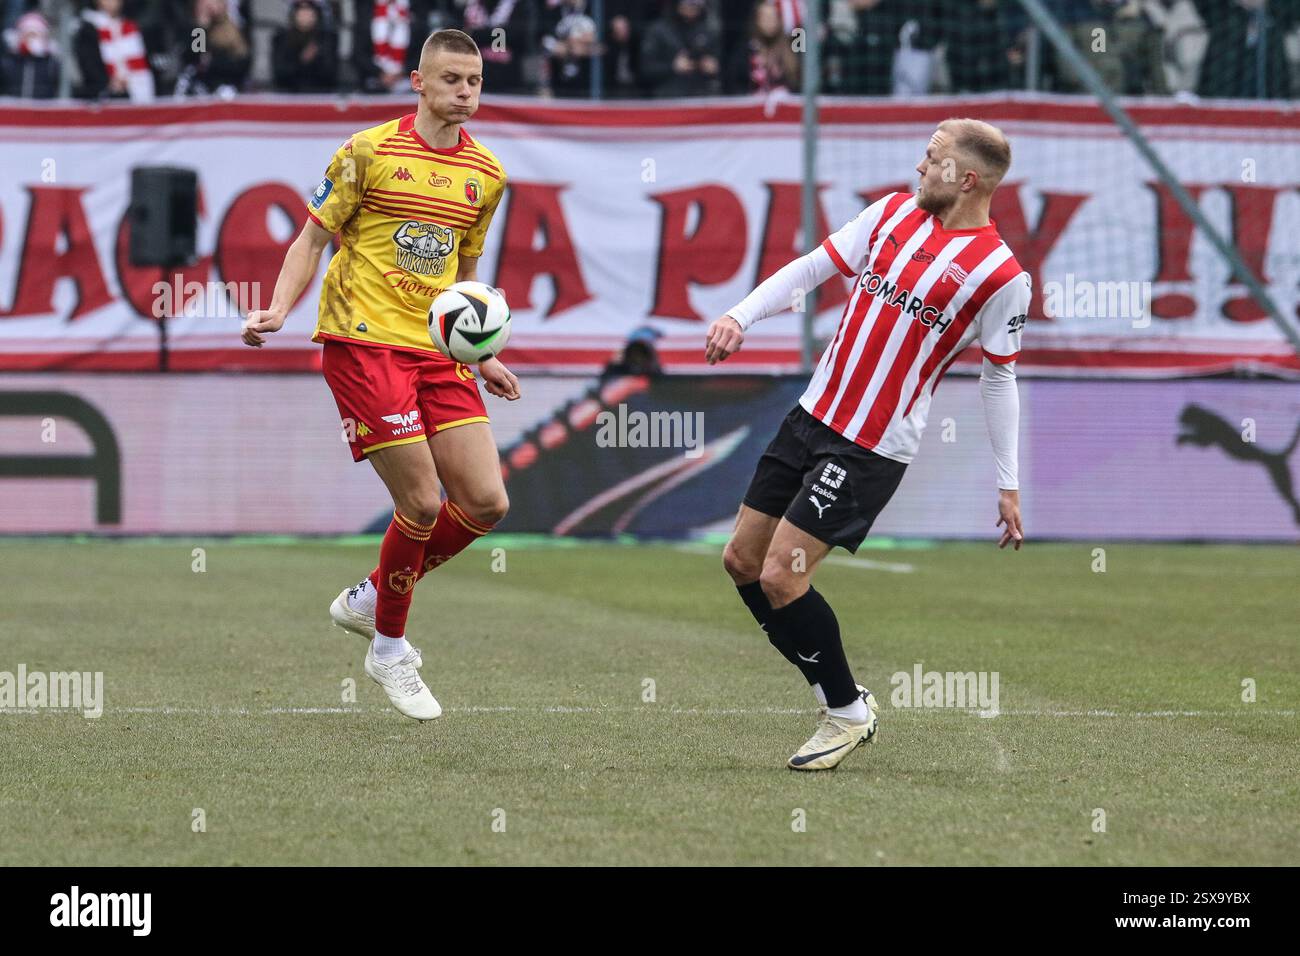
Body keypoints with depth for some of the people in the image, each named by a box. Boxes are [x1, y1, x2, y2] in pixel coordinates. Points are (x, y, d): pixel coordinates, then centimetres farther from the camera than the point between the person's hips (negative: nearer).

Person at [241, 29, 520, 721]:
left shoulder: (486, 175, 11)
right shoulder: (370, 152, -5)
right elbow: (313, 238, 1)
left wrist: (482, 356, 18)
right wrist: (279, 310, -13)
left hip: (436, 353, 6)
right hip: (363, 343, -6)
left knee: (485, 503, -4)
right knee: (421, 503, -12)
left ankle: (371, 600, 19)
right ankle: (390, 650, 10)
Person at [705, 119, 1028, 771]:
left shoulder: (1001, 274, -11)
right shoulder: (895, 212, 5)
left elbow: (999, 378, -2)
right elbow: (812, 268, 11)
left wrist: (1008, 485, 2)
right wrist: (742, 314, -3)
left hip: (873, 449, -7)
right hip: (813, 416, 7)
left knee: (781, 574, -13)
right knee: (741, 560, 8)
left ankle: (848, 713, 7)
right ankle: (839, 695, 19)